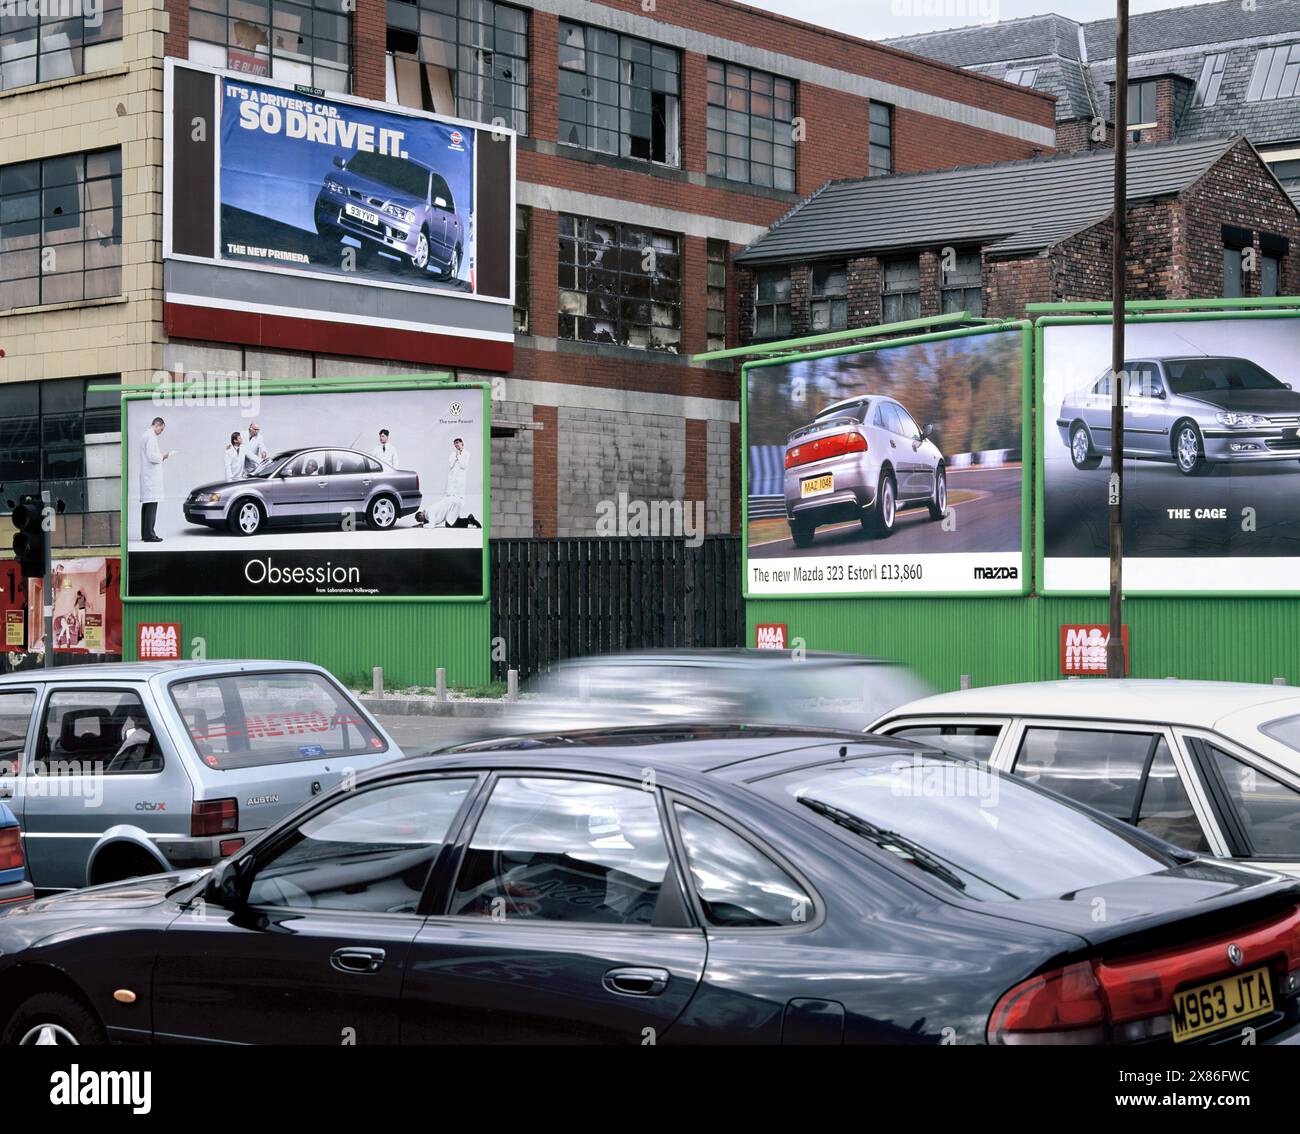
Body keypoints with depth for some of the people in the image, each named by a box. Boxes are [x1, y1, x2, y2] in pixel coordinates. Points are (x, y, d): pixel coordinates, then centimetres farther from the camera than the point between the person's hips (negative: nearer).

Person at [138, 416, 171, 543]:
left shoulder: (145, 435, 18)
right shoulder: (151, 437, -13)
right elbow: (152, 457, -21)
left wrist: (160, 456, 15)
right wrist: (162, 456, -4)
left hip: (145, 476, 11)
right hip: (151, 476, -11)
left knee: (146, 504, 12)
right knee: (151, 505, -11)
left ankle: (145, 533, 15)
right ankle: (149, 534, -14)